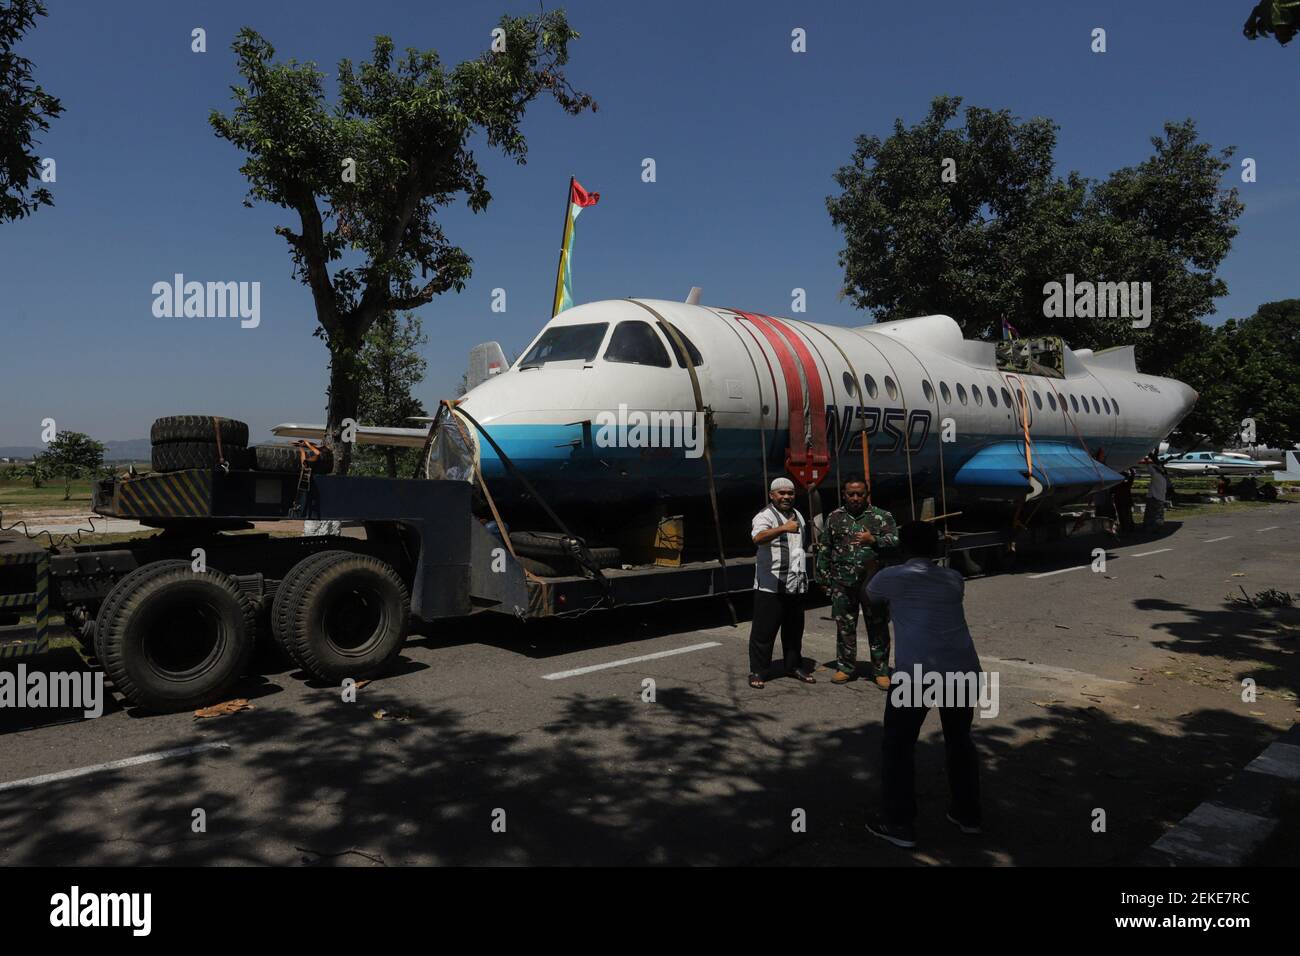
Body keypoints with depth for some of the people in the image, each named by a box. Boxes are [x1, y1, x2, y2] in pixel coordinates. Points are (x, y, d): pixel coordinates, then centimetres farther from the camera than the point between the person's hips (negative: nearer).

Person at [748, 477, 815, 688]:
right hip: (770, 586, -7)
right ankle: (757, 671, 6)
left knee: (794, 629, 16)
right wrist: (783, 528, -48)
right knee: (764, 630, -2)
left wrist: (804, 576, 28)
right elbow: (758, 537, -34)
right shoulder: (765, 516, -11)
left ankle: (794, 665, 29)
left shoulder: (797, 515, 15)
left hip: (796, 585, 7)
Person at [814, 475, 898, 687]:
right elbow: (825, 549, 13)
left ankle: (881, 671, 14)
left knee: (877, 627, 4)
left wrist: (873, 540, -23)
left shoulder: (882, 516, 3)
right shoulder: (834, 517, 9)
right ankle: (845, 668, 21)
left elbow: (895, 541, -6)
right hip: (842, 583, 2)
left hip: (873, 582, -2)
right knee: (844, 626, 9)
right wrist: (823, 576, 10)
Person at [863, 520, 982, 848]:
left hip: (917, 673, -5)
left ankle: (898, 824, 14)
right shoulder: (954, 579, 15)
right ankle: (968, 814, 35)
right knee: (959, 739, 24)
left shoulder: (892, 576, 4)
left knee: (898, 746, 9)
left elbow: (868, 595, 24)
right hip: (963, 669, 5)